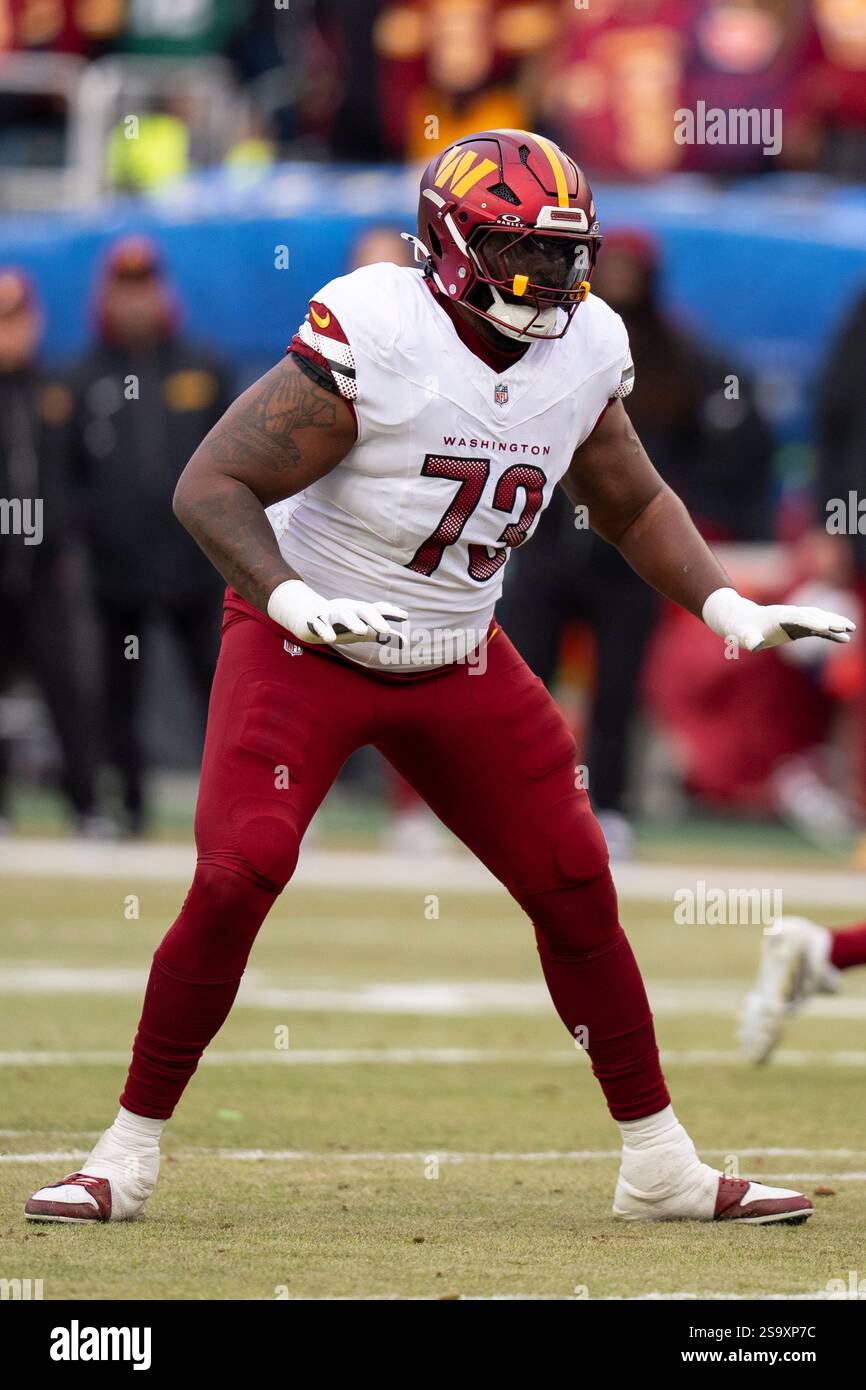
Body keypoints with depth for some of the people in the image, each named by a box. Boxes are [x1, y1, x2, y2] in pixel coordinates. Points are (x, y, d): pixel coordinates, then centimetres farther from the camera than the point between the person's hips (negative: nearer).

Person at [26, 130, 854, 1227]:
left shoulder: (585, 352, -4)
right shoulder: (372, 338, -24)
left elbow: (631, 502, 14)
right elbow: (211, 487, -23)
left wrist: (728, 608, 2)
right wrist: (291, 597, -39)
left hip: (458, 662, 6)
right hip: (302, 647, -6)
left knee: (575, 885, 3)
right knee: (237, 877, -20)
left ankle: (660, 1166, 16)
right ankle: (127, 1154, -7)